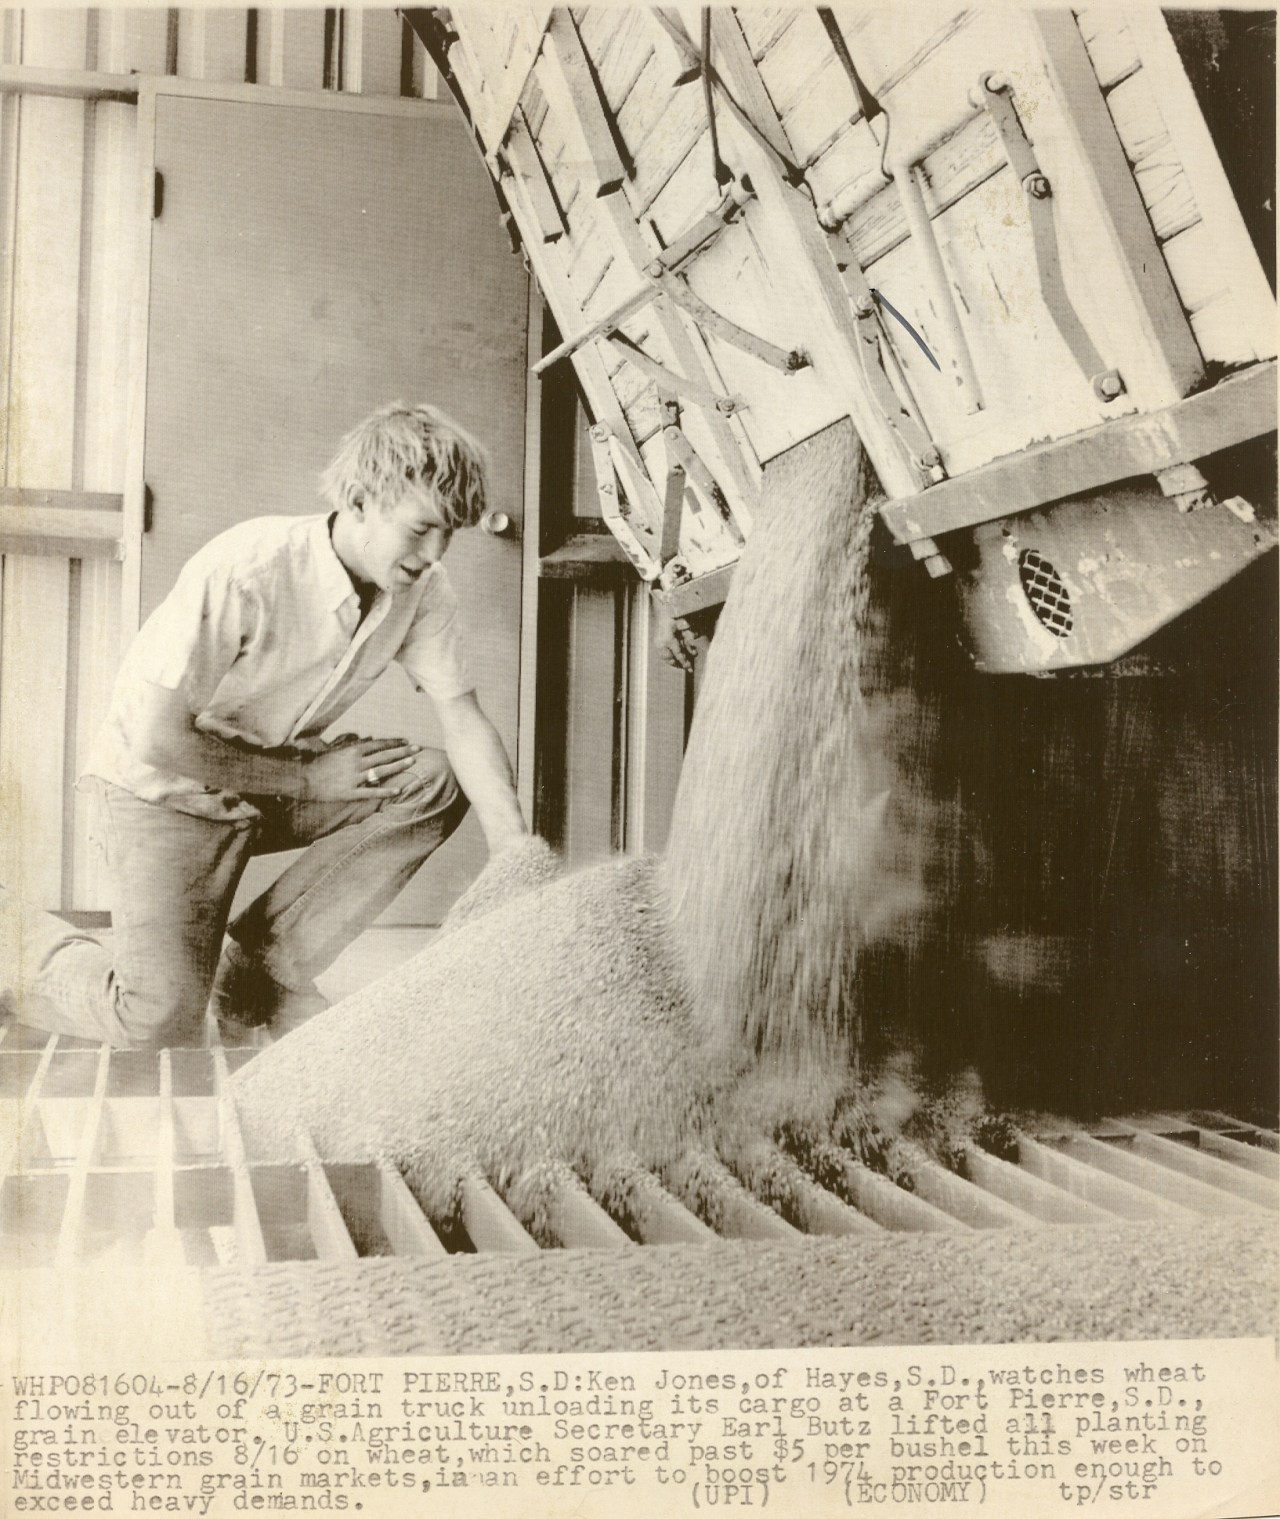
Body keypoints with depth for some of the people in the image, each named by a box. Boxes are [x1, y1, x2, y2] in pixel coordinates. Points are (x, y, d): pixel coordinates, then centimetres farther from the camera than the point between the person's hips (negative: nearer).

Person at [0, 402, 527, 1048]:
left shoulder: (422, 589, -13)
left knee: (437, 782, -18)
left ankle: (263, 968, -5)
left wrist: (517, 857, -27)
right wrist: (308, 778, -22)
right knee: (164, 1026, -17)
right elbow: (158, 739, -27)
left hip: (281, 779, 6)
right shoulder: (244, 571, -29)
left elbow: (465, 719, -13)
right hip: (166, 784, -6)